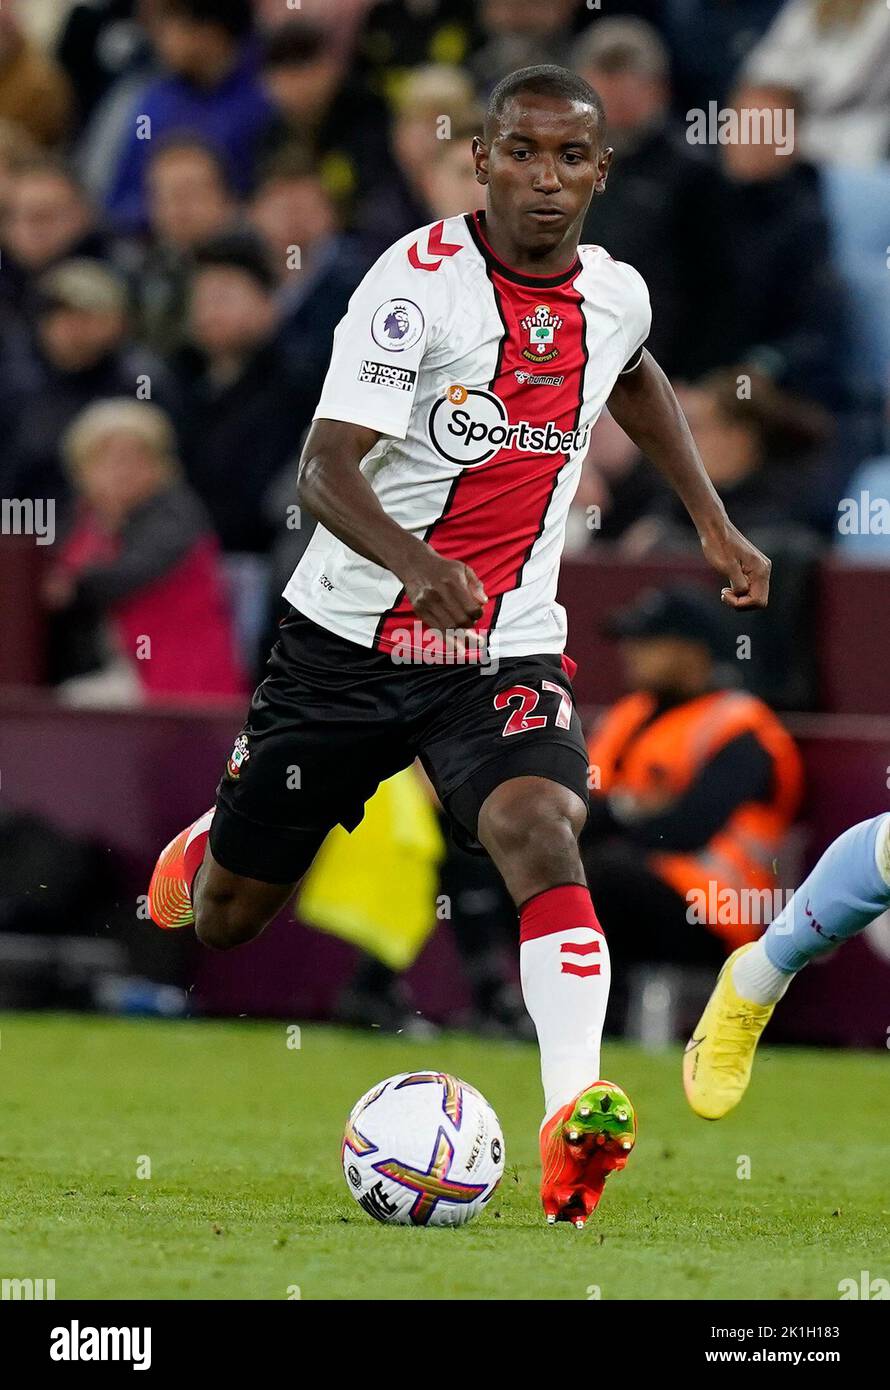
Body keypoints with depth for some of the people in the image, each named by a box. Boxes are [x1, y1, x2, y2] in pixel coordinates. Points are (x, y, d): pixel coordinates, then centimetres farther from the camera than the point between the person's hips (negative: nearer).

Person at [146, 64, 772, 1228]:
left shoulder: (616, 296, 2)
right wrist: (414, 564, -44)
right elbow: (325, 467, -26)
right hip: (352, 637, -2)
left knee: (543, 831, -28)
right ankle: (198, 854, 50)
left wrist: (713, 521, 22)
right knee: (225, 916, 11)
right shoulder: (421, 281, -17)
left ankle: (574, 1115, -41)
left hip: (508, 651, 2)